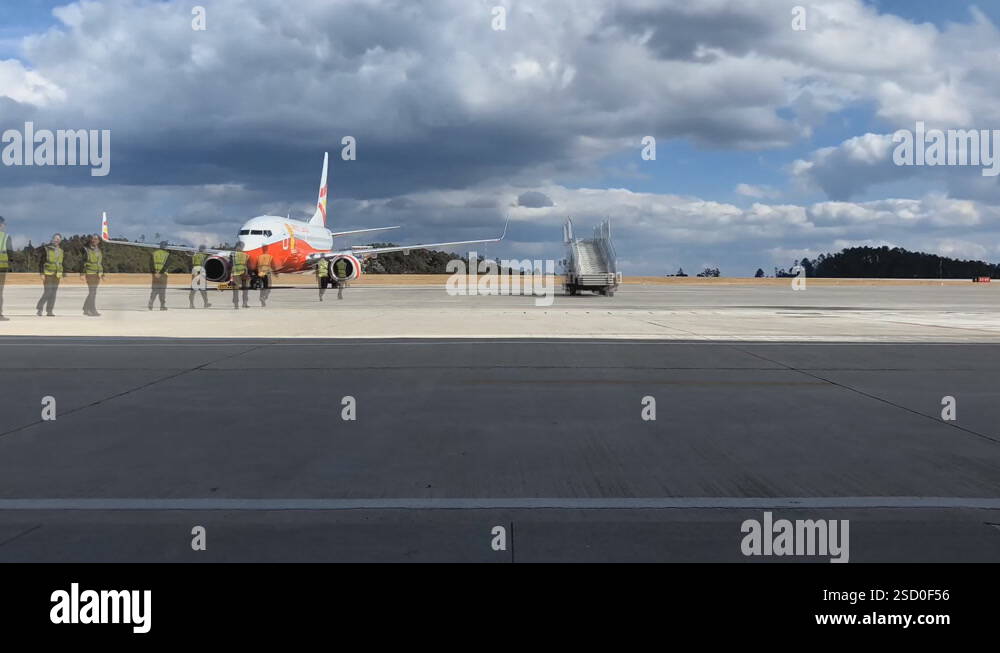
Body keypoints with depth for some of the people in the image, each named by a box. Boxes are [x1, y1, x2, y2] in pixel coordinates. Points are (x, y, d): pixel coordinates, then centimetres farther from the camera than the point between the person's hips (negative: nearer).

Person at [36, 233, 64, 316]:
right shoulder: (47, 249, -6)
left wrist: (61, 274, 12)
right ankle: (38, 309, 1)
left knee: (53, 293, 2)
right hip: (48, 274, -5)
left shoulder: (60, 251, 11)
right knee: (47, 292, -12)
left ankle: (49, 311, 4)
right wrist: (42, 273, -14)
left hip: (56, 275, 5)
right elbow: (41, 262, -7)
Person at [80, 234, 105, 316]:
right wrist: (82, 272, -14)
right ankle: (93, 310, -10)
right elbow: (83, 261, -7)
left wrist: (102, 273, 19)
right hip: (90, 273, -7)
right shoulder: (86, 250, -4)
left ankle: (86, 309, 21)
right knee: (92, 292, -10)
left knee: (92, 292, 12)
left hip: (97, 273, 7)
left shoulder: (99, 250, 16)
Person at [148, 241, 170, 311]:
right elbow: (166, 265, -12)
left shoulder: (154, 253, 9)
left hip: (155, 273, 3)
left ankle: (150, 305, -2)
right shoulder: (167, 254, 0)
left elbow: (151, 263, -2)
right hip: (163, 274, -3)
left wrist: (155, 273, -8)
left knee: (154, 289, 8)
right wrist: (160, 273, -16)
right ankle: (163, 306, -2)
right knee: (162, 289, 2)